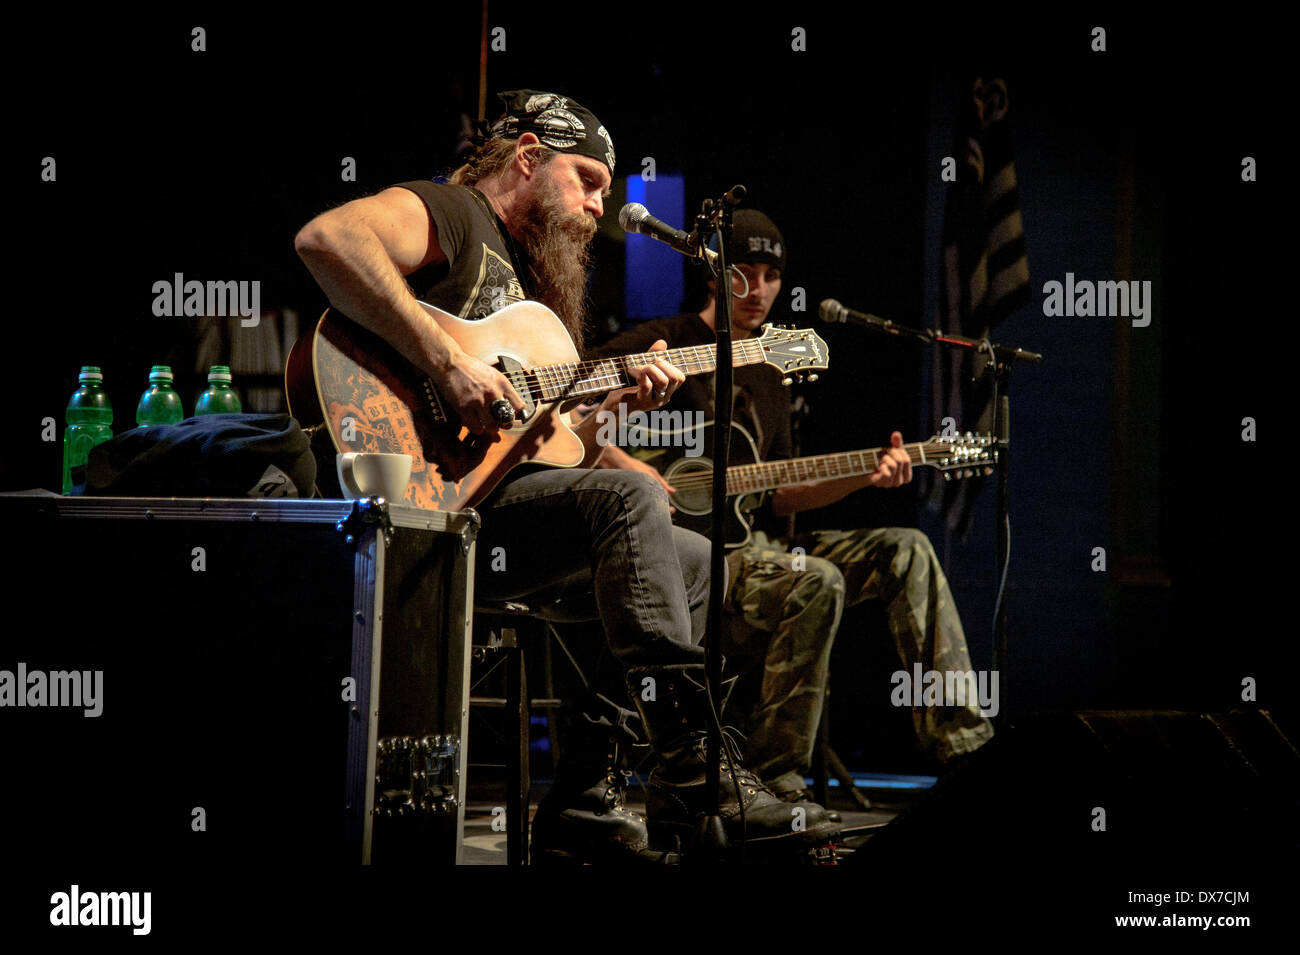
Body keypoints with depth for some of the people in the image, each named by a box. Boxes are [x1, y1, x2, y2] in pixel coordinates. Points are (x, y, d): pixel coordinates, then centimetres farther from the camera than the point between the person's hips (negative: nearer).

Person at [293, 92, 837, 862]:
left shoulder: (521, 270, 27)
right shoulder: (446, 215, -2)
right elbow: (325, 238, -27)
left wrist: (614, 402, 6)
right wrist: (447, 363, -29)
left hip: (489, 514, 11)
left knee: (698, 565, 10)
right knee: (630, 496, -29)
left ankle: (584, 792, 2)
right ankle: (698, 777, -31)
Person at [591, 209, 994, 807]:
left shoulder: (765, 376, 22)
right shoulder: (662, 345, -2)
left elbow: (778, 496, 18)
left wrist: (865, 478, 3)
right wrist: (623, 465, -22)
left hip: (755, 543, 8)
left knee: (905, 550, -7)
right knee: (816, 582, -33)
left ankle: (960, 741, -12)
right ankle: (772, 778, -25)